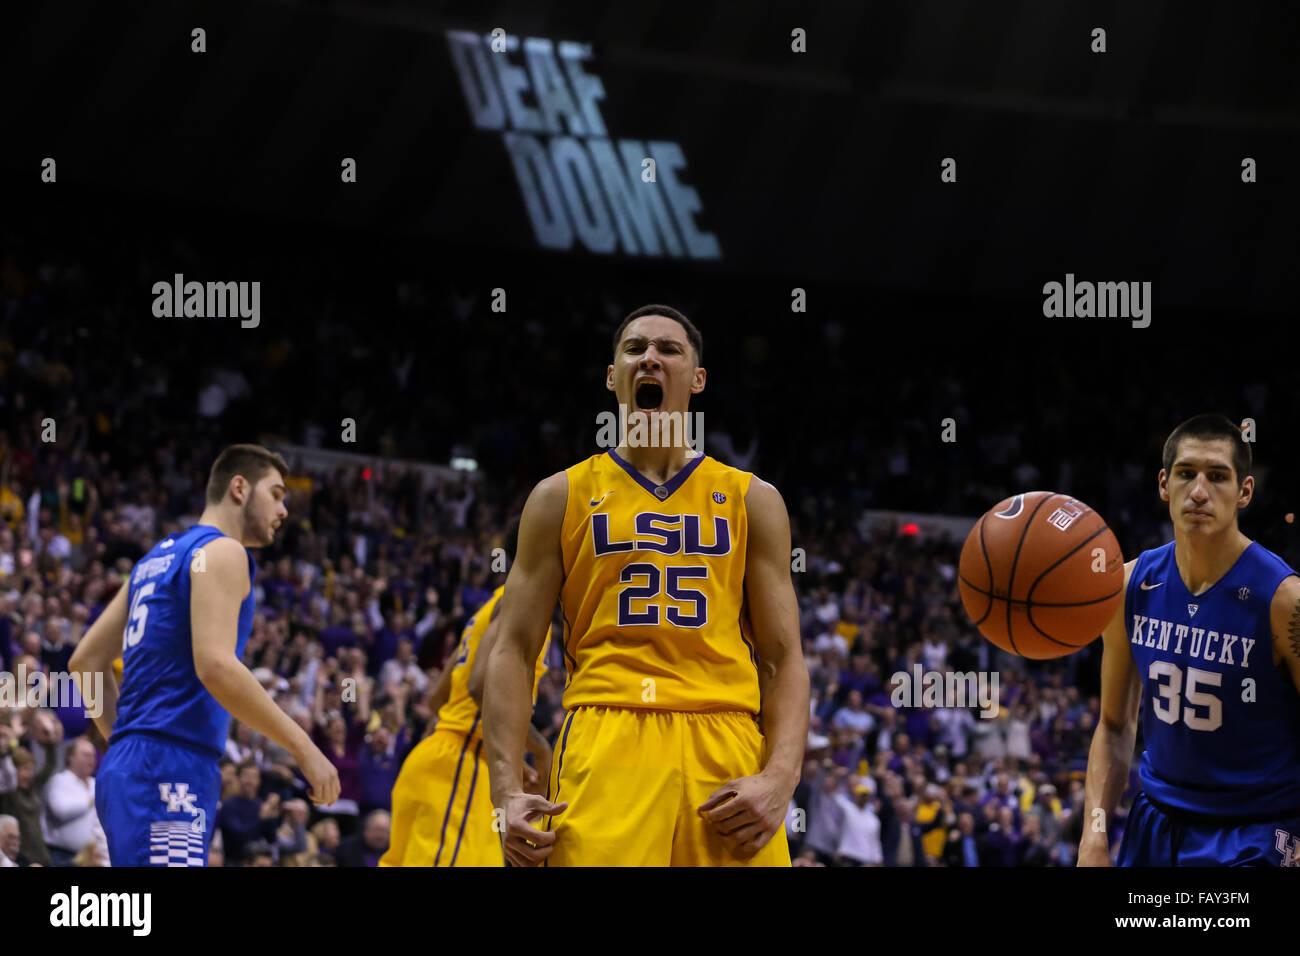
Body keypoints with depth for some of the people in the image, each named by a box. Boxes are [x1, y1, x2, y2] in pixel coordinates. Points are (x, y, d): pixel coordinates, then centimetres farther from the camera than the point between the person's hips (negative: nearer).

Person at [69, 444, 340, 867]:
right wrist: (304, 749, -15)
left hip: (128, 771, 10)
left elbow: (85, 662, 24)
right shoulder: (222, 553, -5)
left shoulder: (158, 558, 23)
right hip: (168, 773, -10)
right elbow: (215, 666, -19)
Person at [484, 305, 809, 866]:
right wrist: (508, 792, -5)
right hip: (606, 751, -1)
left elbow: (783, 657, 10)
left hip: (726, 754, 1)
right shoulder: (562, 498, 13)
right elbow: (514, 649, 8)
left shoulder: (752, 501, 15)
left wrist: (779, 779, -7)